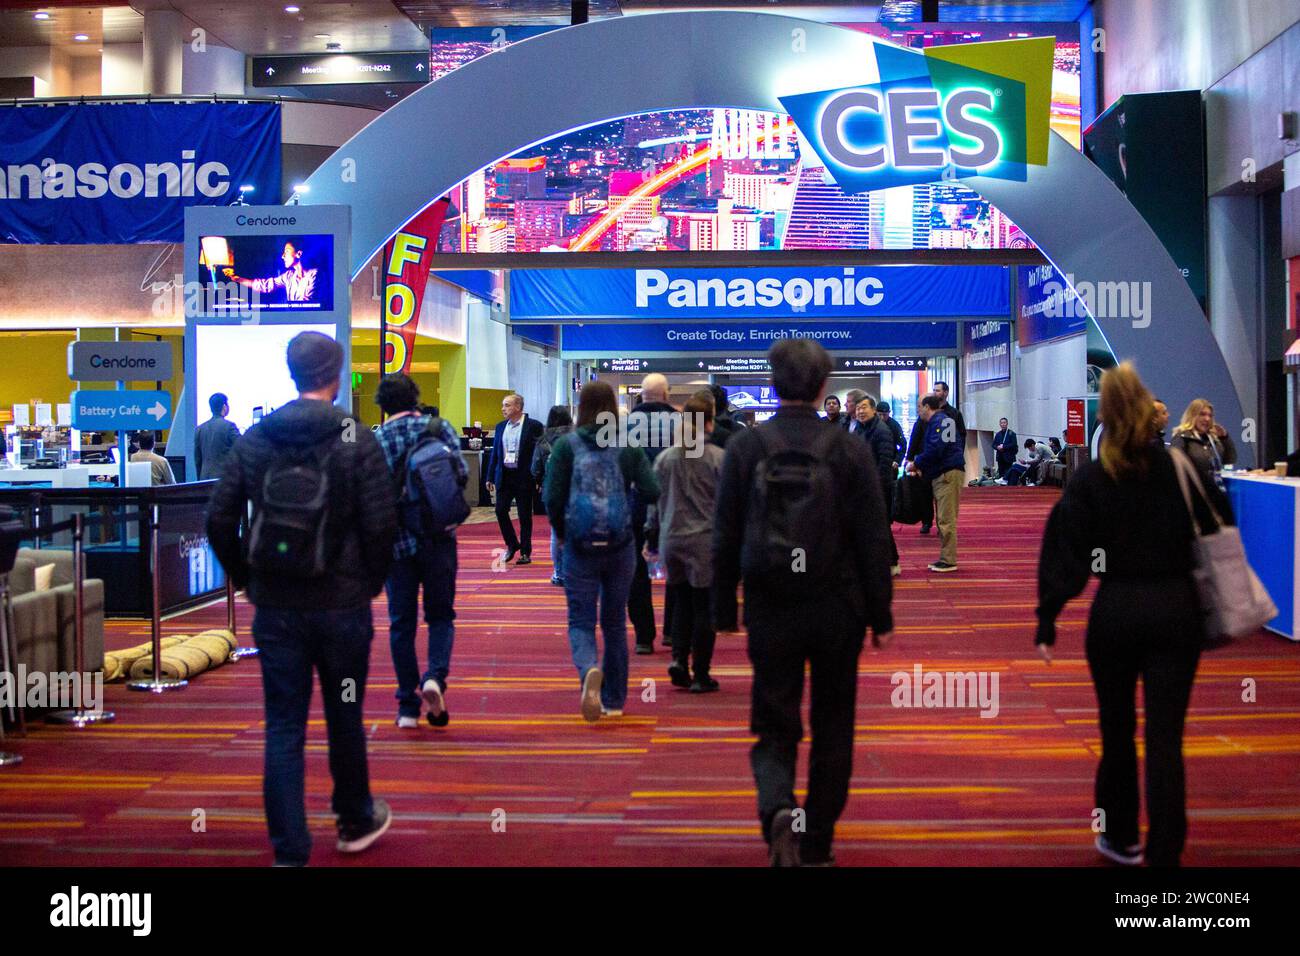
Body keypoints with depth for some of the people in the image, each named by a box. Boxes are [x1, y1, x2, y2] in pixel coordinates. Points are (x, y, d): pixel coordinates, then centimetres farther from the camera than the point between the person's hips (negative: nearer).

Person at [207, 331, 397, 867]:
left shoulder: (254, 439, 1)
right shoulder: (357, 441, -9)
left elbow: (219, 520, 0)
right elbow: (381, 525, -13)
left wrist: (246, 579, 11)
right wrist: (372, 581, 3)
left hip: (275, 608, 2)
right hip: (342, 605, -1)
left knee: (283, 728, 7)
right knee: (344, 719, 16)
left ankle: (289, 851, 7)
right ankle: (356, 822, 35)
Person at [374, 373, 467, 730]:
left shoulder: (375, 441, 0)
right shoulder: (438, 427, 0)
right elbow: (462, 473, -8)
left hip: (396, 541, 0)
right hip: (438, 539, 0)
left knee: (402, 624, 9)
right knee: (441, 615, 14)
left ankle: (408, 707, 11)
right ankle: (435, 677, -11)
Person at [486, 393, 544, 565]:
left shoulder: (534, 426, -6)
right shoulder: (500, 426, 9)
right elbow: (495, 452, 13)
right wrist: (490, 477, 9)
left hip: (524, 477, -5)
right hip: (504, 475, 5)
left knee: (524, 515, 2)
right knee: (500, 510, 1)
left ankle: (525, 552, 13)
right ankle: (512, 544, 21)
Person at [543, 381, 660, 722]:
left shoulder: (566, 445, -4)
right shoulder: (629, 447, -1)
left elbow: (552, 498, -8)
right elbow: (651, 492, -8)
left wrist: (561, 533, 8)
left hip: (580, 546, -2)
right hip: (620, 547, 2)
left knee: (581, 621, 5)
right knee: (615, 622, 15)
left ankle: (589, 670, -26)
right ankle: (614, 700, 21)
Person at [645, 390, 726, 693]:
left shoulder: (665, 458, 4)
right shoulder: (718, 458, -8)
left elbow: (655, 501, 10)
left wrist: (653, 538, 19)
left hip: (672, 540, 4)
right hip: (706, 541, -4)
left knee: (682, 602, 18)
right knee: (703, 606, 3)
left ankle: (678, 659, 2)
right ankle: (701, 675, 8)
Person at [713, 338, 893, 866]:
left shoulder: (744, 446, -4)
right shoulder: (850, 449, -6)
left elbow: (725, 539, -1)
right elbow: (873, 540, -3)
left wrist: (724, 610, 8)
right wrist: (880, 614, 6)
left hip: (769, 612, 0)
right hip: (837, 611, 0)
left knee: (774, 727, 11)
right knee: (832, 727, 16)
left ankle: (778, 808, -17)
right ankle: (817, 843, 23)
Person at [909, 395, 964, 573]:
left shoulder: (938, 421, -11)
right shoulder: (942, 420, 20)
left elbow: (935, 449, -21)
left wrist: (917, 463, -8)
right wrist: (922, 468, 12)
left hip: (948, 474, -10)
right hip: (943, 475, 10)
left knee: (946, 520, -8)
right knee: (943, 519, 12)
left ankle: (949, 561, -6)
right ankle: (946, 558, 16)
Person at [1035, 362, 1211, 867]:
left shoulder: (1089, 478, -8)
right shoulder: (1181, 467, -5)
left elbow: (1065, 552, -9)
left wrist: (1047, 621, -5)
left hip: (1114, 613, 0)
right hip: (1175, 610, 0)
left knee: (1117, 731, 16)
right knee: (1165, 739, 3)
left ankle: (1121, 838, 31)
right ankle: (1164, 852, 4)